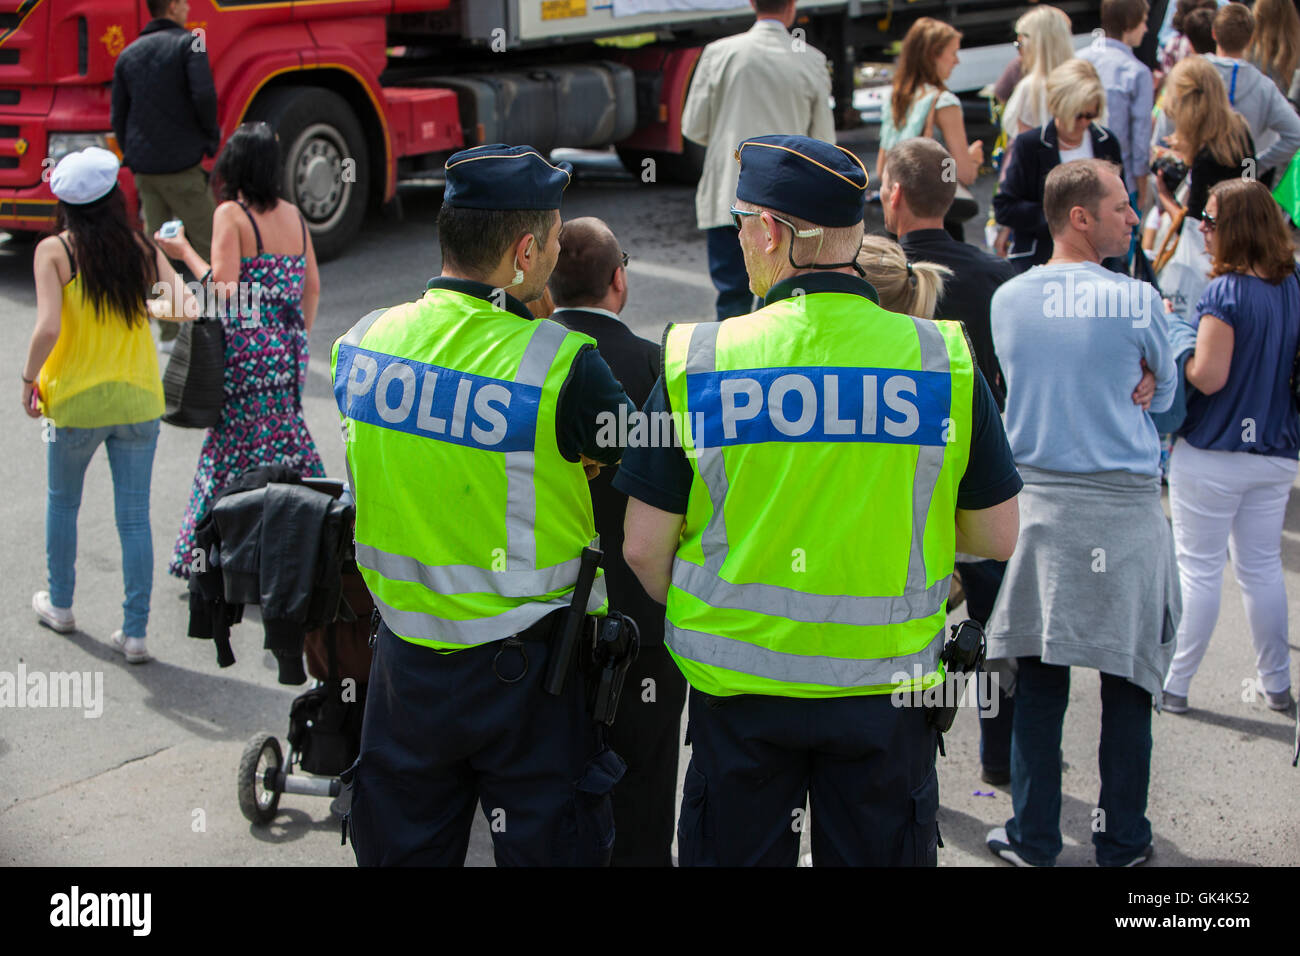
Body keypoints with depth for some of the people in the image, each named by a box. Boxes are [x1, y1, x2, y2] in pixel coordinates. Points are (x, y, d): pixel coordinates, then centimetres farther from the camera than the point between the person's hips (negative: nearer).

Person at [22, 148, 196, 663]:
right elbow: (183, 310, -10)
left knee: (62, 502, 22)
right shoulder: (142, 249, -3)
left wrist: (30, 379, -4)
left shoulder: (54, 250, -11)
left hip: (74, 400, -1)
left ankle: (59, 605, 37)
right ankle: (135, 632, 7)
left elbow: (48, 329, -20)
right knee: (135, 518, 6)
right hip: (137, 399, 2)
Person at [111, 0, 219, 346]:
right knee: (208, 244, 2)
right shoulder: (189, 44, -6)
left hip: (144, 169, 6)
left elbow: (118, 116, 13)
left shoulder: (129, 54, 13)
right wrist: (211, 137, -3)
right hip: (182, 163, -6)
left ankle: (168, 331, 10)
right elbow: (203, 95, -18)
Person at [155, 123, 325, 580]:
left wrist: (185, 251, -2)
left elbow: (222, 287, -17)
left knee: (238, 448, 0)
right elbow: (312, 286, 12)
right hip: (288, 347, 6)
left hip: (248, 351, -6)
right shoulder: (293, 215, 8)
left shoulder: (231, 214, -10)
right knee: (285, 438, 17)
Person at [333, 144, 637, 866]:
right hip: (524, 670, -4)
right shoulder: (562, 366, -21)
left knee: (402, 849, 19)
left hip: (404, 662, 5)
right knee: (547, 849, 12)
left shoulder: (361, 344, -4)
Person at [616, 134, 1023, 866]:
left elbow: (645, 546, -7)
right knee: (882, 852, 16)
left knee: (735, 854, 16)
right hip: (886, 684, 1)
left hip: (740, 688, 0)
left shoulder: (698, 360, -10)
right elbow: (997, 537, -1)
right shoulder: (944, 359, -8)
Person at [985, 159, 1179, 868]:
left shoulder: (1007, 299, 4)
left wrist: (1122, 392, 8)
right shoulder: (1136, 299, -8)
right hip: (1125, 511, -3)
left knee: (1038, 682, 10)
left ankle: (1033, 838, 16)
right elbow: (1165, 389, 8)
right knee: (1128, 683, 8)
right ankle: (1121, 843, 16)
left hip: (1036, 504, 3)